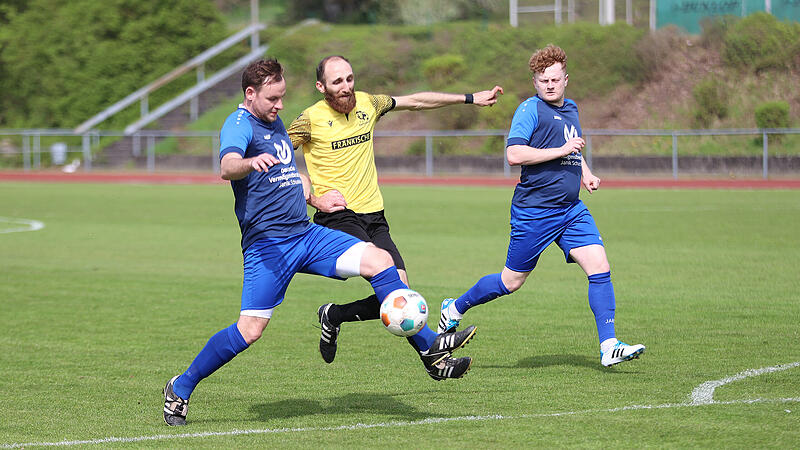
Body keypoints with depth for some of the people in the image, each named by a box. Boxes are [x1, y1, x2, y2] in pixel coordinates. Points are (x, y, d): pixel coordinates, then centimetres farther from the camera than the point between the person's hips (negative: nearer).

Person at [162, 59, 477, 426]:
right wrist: (252, 162, -52)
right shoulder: (239, 124, -9)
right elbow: (227, 166, -32)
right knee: (250, 330, -13)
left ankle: (429, 346, -4)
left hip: (307, 234, 8)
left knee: (379, 260, -7)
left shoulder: (275, 123, 19)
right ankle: (180, 389, 3)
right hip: (266, 242, -8)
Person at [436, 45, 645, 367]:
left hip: (571, 209, 6)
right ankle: (454, 310, 26)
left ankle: (608, 347, -10)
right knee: (511, 281, 3)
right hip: (533, 211, -6)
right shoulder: (531, 109, -9)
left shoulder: (570, 110, 15)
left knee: (599, 267, -9)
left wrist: (585, 174, 17)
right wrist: (561, 151, -20)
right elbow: (514, 154, -21)